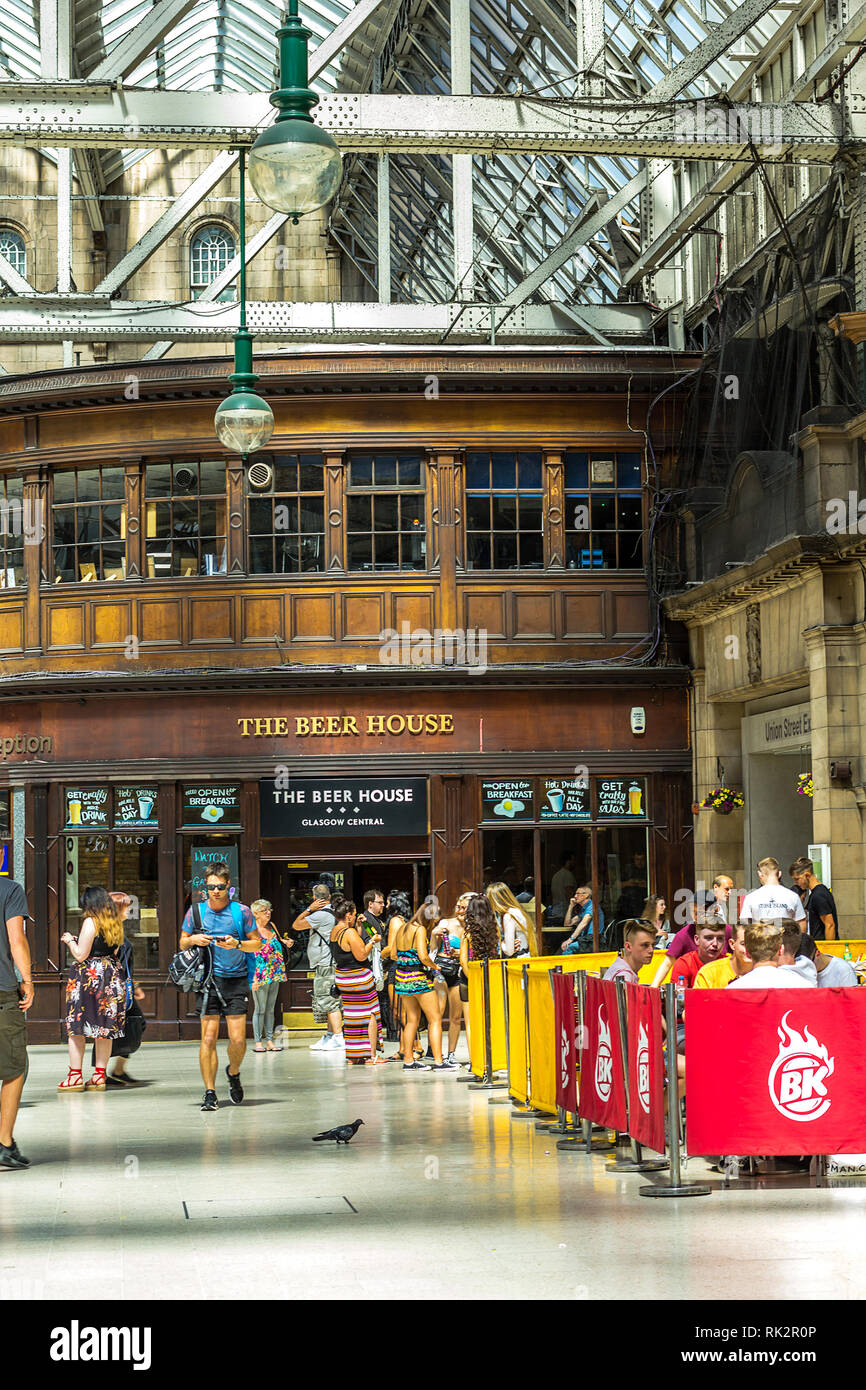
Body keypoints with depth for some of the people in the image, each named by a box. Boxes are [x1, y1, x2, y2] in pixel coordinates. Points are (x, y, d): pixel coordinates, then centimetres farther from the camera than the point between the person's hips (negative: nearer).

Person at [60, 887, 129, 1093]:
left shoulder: (90, 922, -11)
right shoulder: (115, 923, 9)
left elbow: (80, 955, -14)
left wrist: (70, 940, 5)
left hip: (89, 976, -7)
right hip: (111, 976, 7)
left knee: (76, 1028, 0)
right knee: (105, 1028, 8)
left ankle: (75, 1076, -2)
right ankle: (100, 1075, 9)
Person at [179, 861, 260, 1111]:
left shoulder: (241, 911, 2)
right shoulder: (196, 911, 7)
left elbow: (257, 944, 7)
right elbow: (182, 943, 16)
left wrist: (237, 944, -11)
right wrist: (194, 940, -6)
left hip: (236, 980, -1)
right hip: (208, 981, 1)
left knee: (238, 1039, -5)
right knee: (208, 1038, -5)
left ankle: (233, 1072, 26)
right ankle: (210, 1093, 0)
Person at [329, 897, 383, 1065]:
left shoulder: (334, 931, 6)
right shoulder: (349, 932, -21)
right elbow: (362, 955, -21)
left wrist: (358, 927, 19)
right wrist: (373, 941, -8)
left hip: (341, 976, 9)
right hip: (358, 978, -9)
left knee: (352, 1015, 15)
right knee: (370, 1014, 0)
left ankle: (353, 1056, 17)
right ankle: (371, 1055, 0)